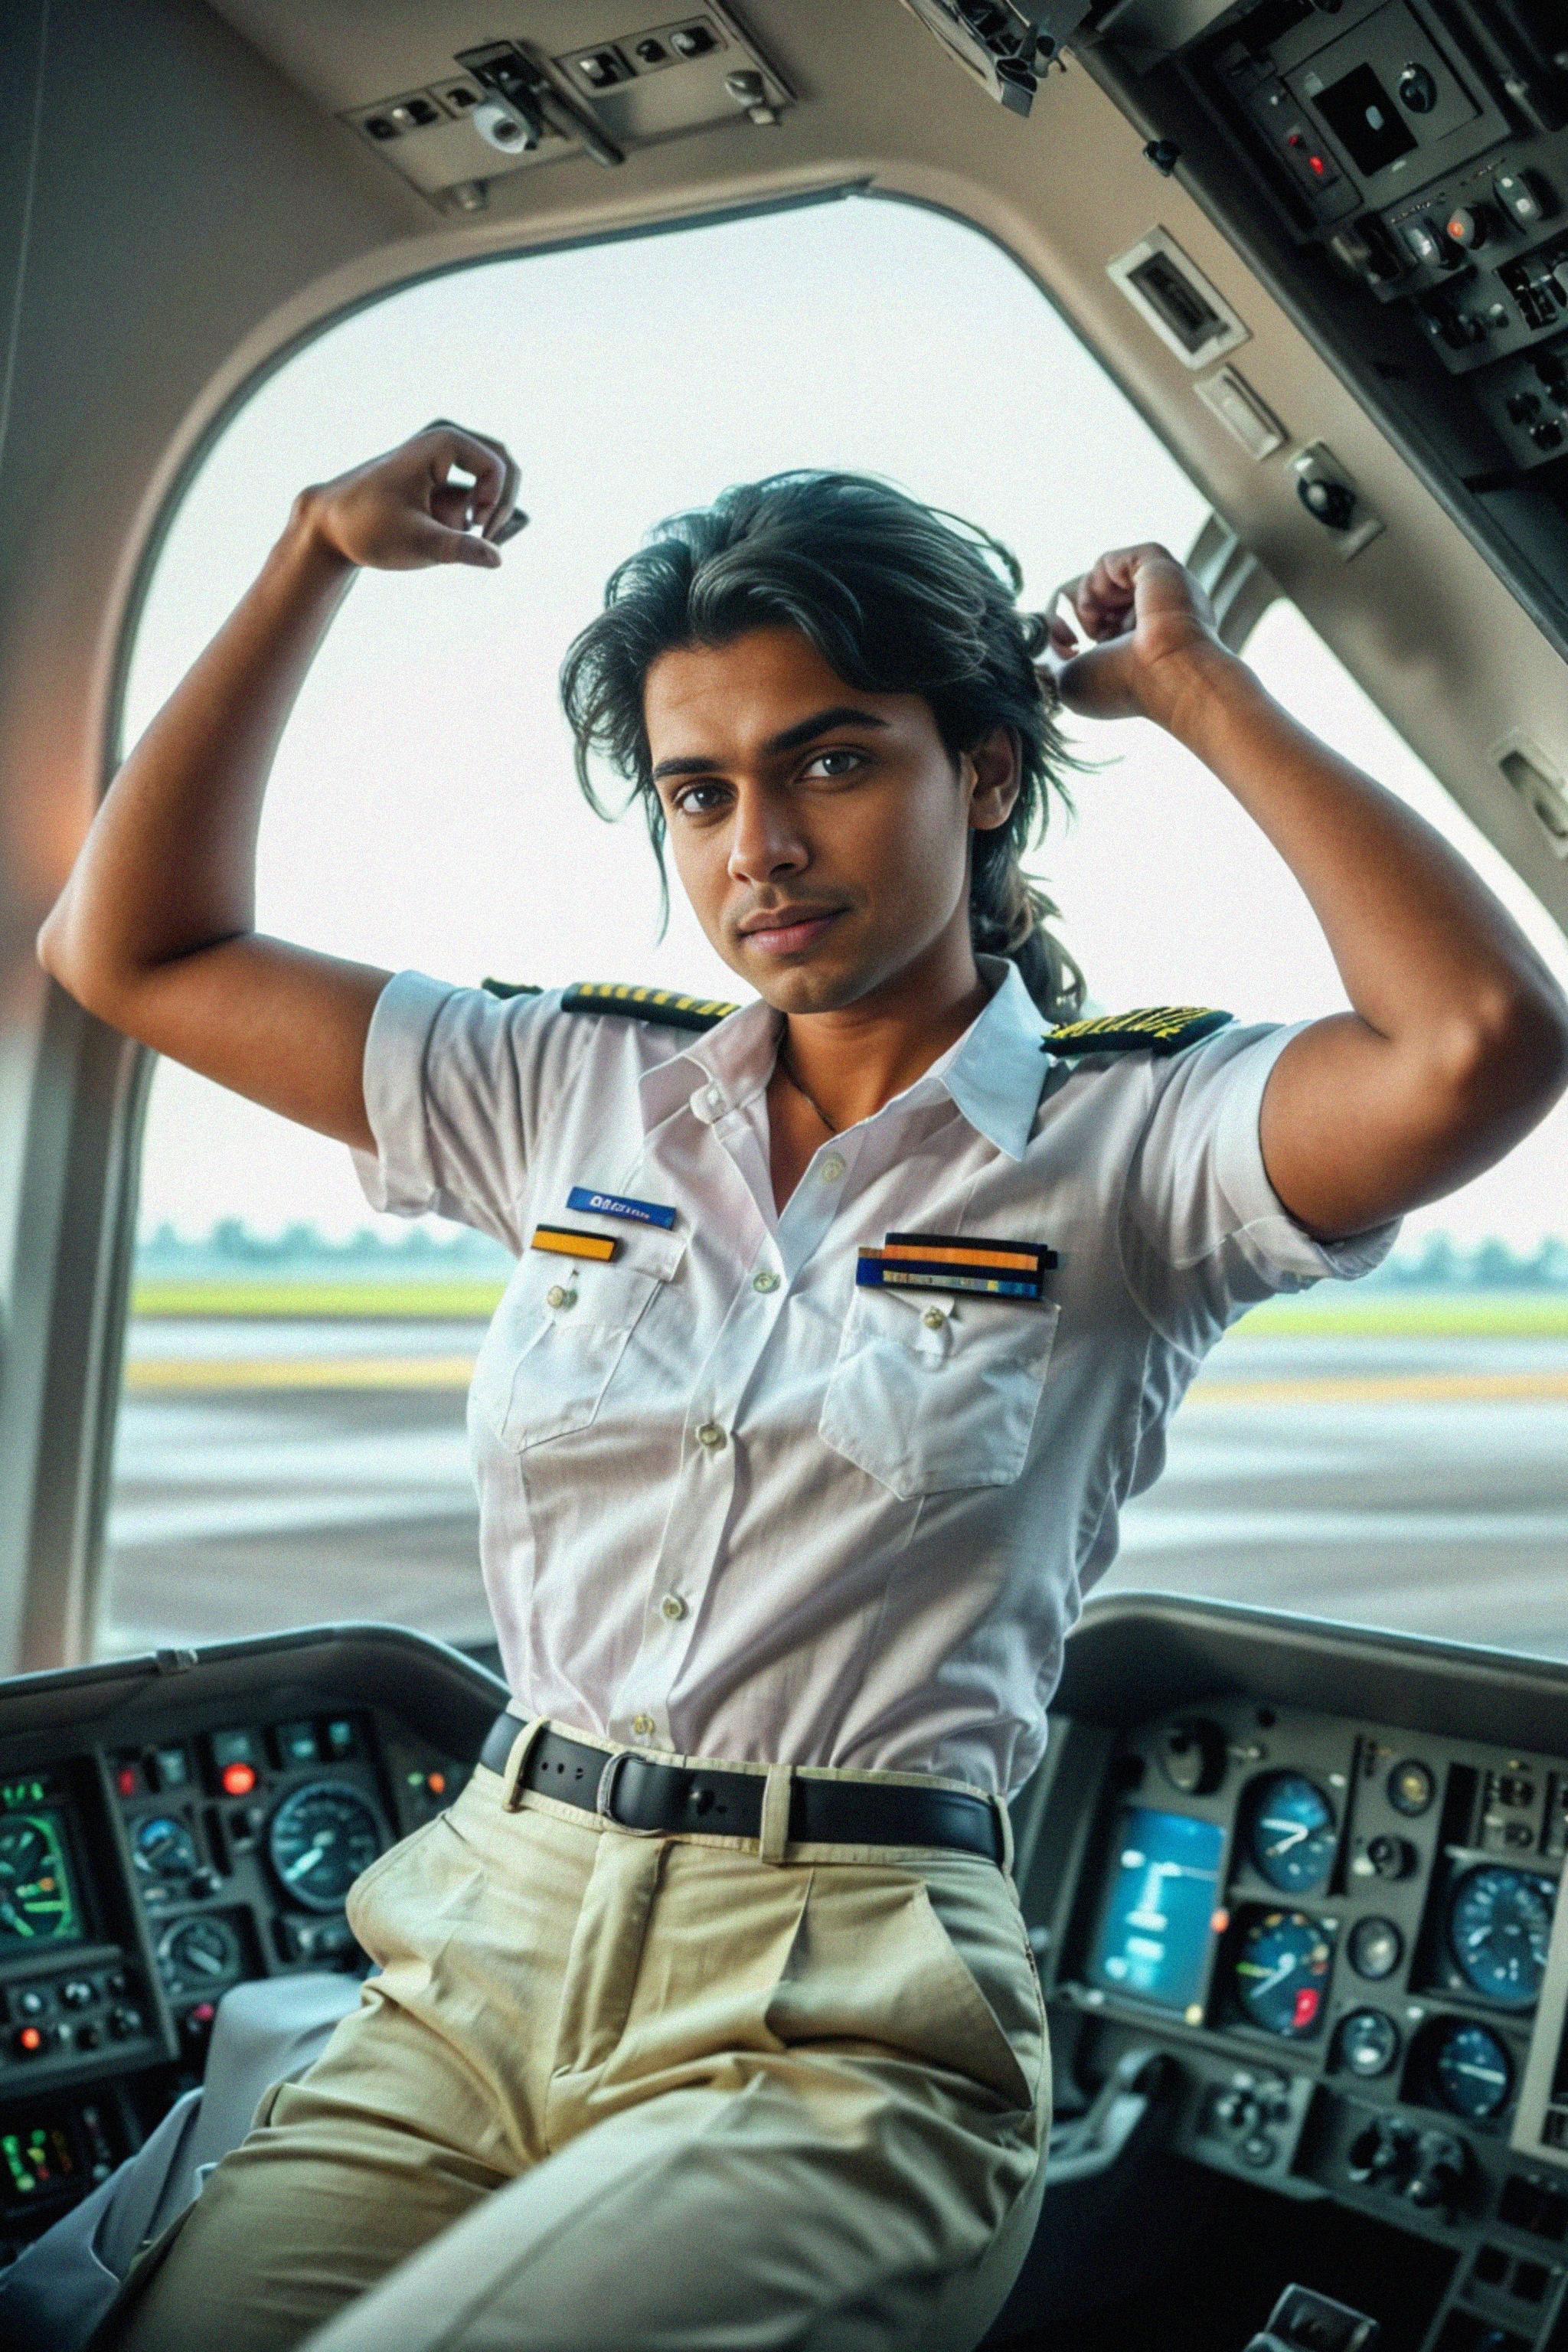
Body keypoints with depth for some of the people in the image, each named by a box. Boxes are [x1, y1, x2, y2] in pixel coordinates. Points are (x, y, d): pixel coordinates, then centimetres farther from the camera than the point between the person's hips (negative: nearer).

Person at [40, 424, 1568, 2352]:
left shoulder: (1129, 1141, -2)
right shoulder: (576, 1094, 9)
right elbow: (130, 947, 13)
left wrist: (1195, 688, -8)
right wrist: (321, 556, 9)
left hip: (845, 2031, -3)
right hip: (480, 1959, 4)